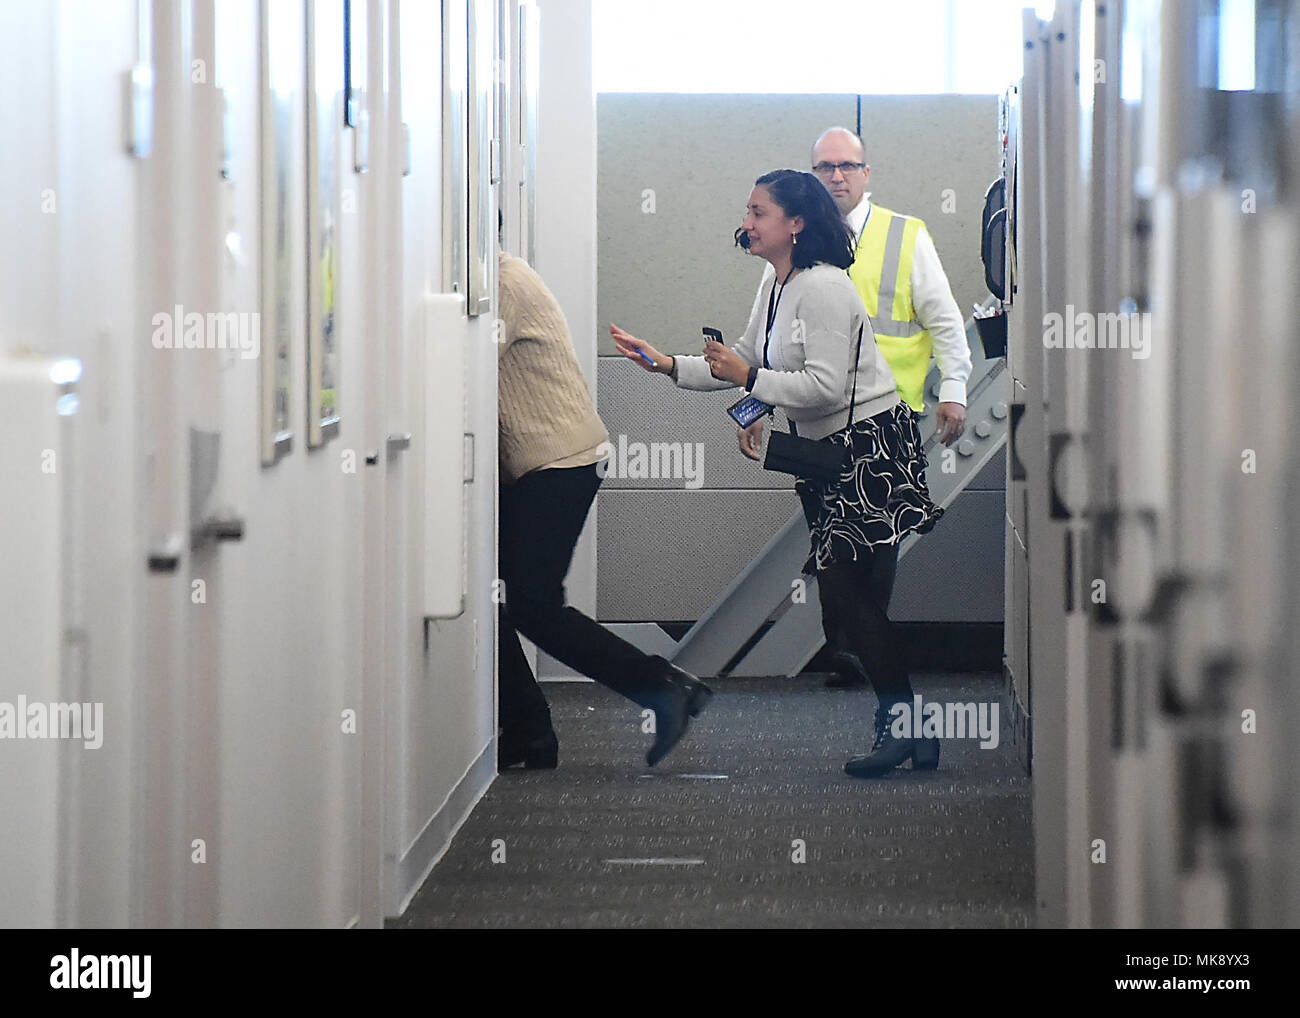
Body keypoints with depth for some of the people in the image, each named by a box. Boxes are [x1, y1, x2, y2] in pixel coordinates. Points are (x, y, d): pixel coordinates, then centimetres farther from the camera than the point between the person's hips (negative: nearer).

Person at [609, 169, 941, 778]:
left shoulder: (822, 288, -18)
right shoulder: (775, 284, 12)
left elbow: (825, 385, -23)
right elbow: (747, 364, 19)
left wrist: (749, 379, -17)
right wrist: (667, 365, 11)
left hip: (870, 444, -10)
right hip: (828, 452, 10)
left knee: (842, 587, -12)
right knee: (845, 592, 7)